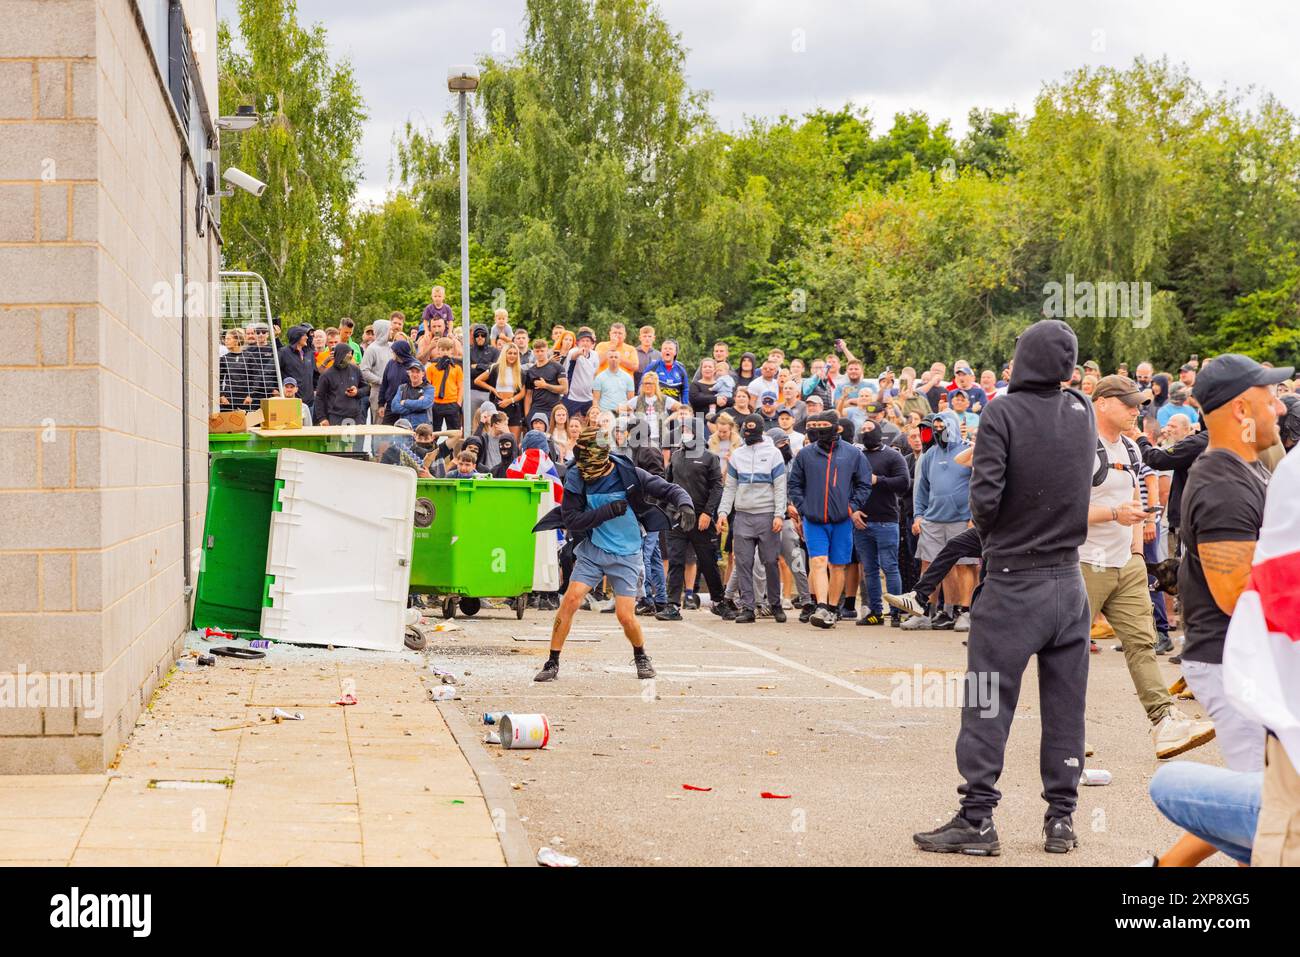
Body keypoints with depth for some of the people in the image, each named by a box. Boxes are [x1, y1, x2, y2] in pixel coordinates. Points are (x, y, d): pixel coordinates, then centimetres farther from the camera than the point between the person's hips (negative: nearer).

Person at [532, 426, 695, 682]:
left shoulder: (628, 475, -14)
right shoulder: (576, 479, -9)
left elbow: (670, 490, -10)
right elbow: (571, 520, -14)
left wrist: (685, 506, -32)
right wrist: (608, 511, -24)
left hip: (626, 554, -2)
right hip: (592, 549, 2)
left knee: (626, 615, -8)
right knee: (571, 599, -14)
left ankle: (641, 656, 23)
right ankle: (552, 663, -4)